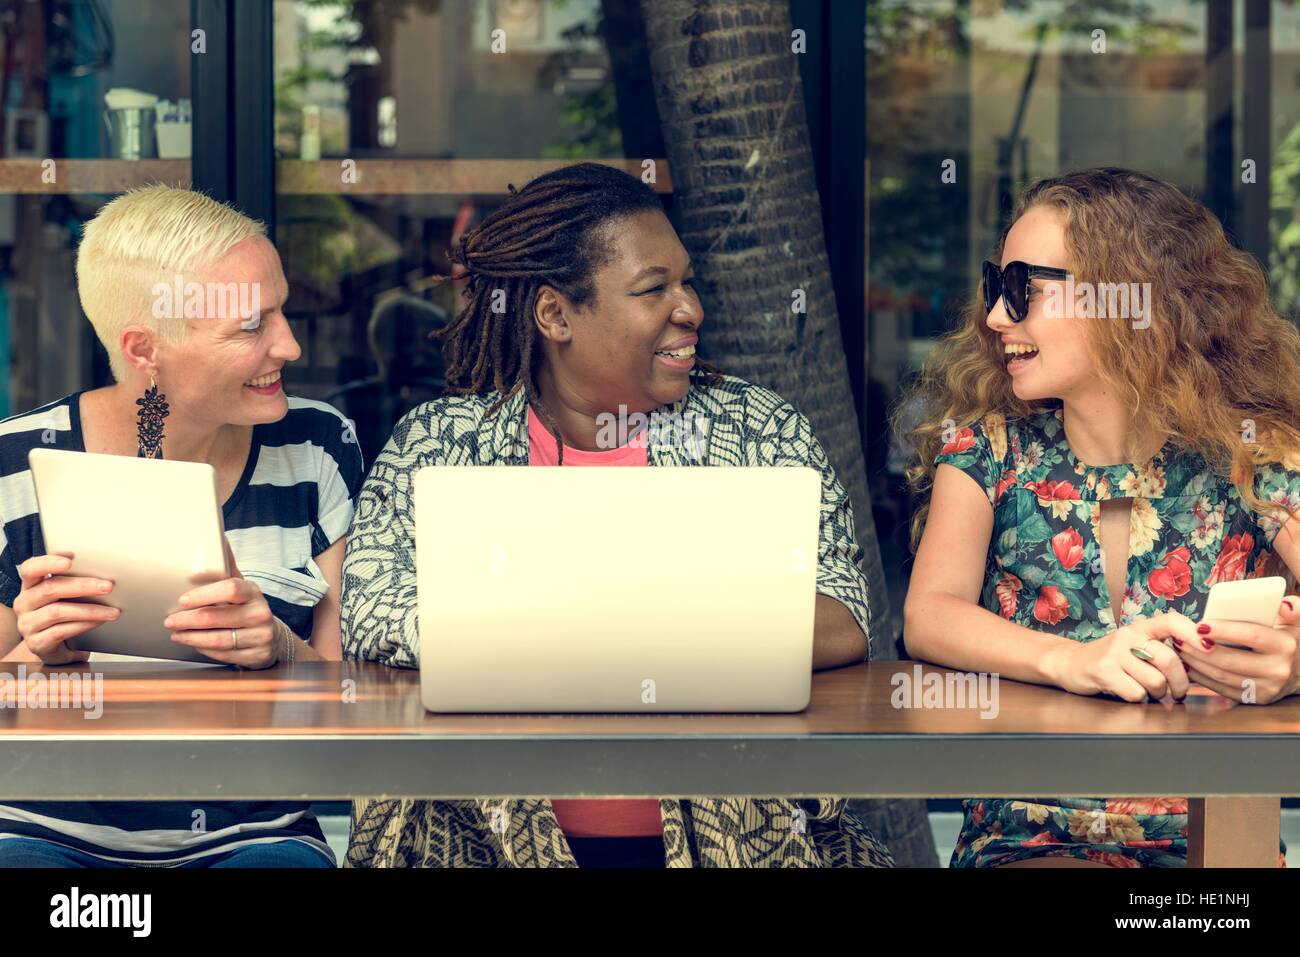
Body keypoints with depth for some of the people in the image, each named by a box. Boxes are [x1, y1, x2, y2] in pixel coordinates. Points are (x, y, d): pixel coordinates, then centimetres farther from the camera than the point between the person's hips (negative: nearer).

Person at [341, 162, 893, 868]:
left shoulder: (761, 431, 9)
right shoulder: (437, 441, 8)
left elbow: (844, 624, -1)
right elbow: (368, 614, -6)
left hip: (742, 833, 1)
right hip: (491, 835, -1)